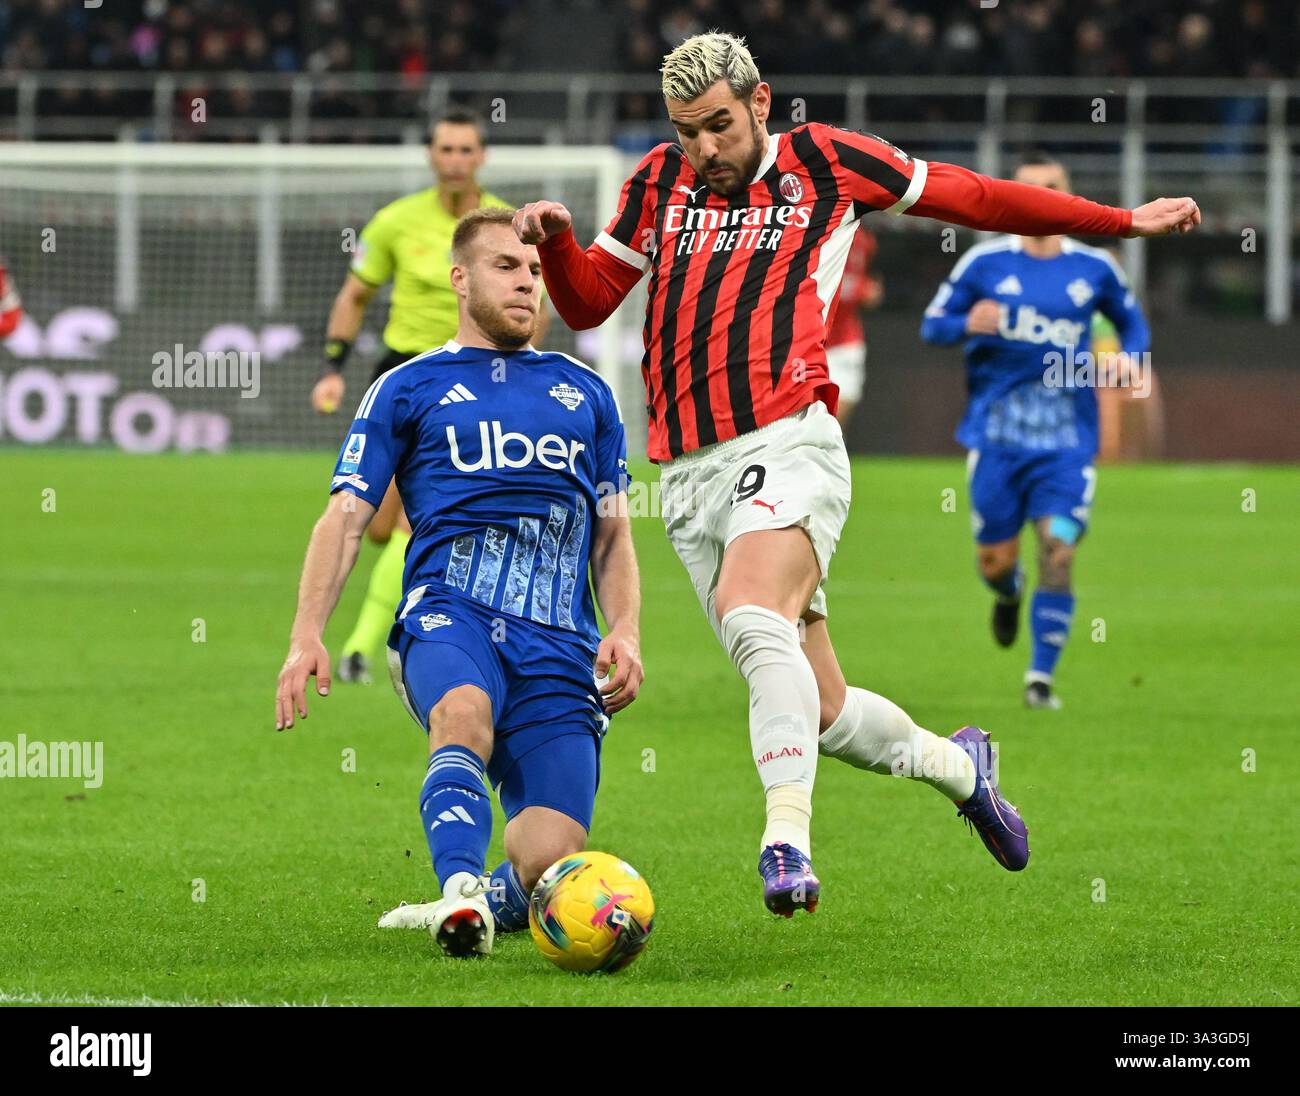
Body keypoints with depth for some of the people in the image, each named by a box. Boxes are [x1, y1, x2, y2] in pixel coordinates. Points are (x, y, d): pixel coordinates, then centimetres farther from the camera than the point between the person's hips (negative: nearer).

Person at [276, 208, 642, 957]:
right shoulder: (410, 389, 16)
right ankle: (462, 891, -53)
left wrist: (626, 631, 7)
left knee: (548, 863, -17)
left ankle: (479, 903, 14)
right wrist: (307, 637, -3)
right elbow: (346, 517, 11)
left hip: (559, 642, 2)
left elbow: (613, 536, 27)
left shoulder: (586, 394, 25)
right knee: (464, 712, -41)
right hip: (449, 613, -2)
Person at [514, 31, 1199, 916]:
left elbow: (974, 198, 15)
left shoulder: (822, 160, 8)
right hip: (691, 474, 5)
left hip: (787, 445, -4)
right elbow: (587, 304, 21)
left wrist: (1123, 221, 17)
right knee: (820, 710, 5)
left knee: (753, 617, -34)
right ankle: (956, 765, 33)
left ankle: (788, 843, -42)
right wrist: (555, 239, -1)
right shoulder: (659, 181, 17)